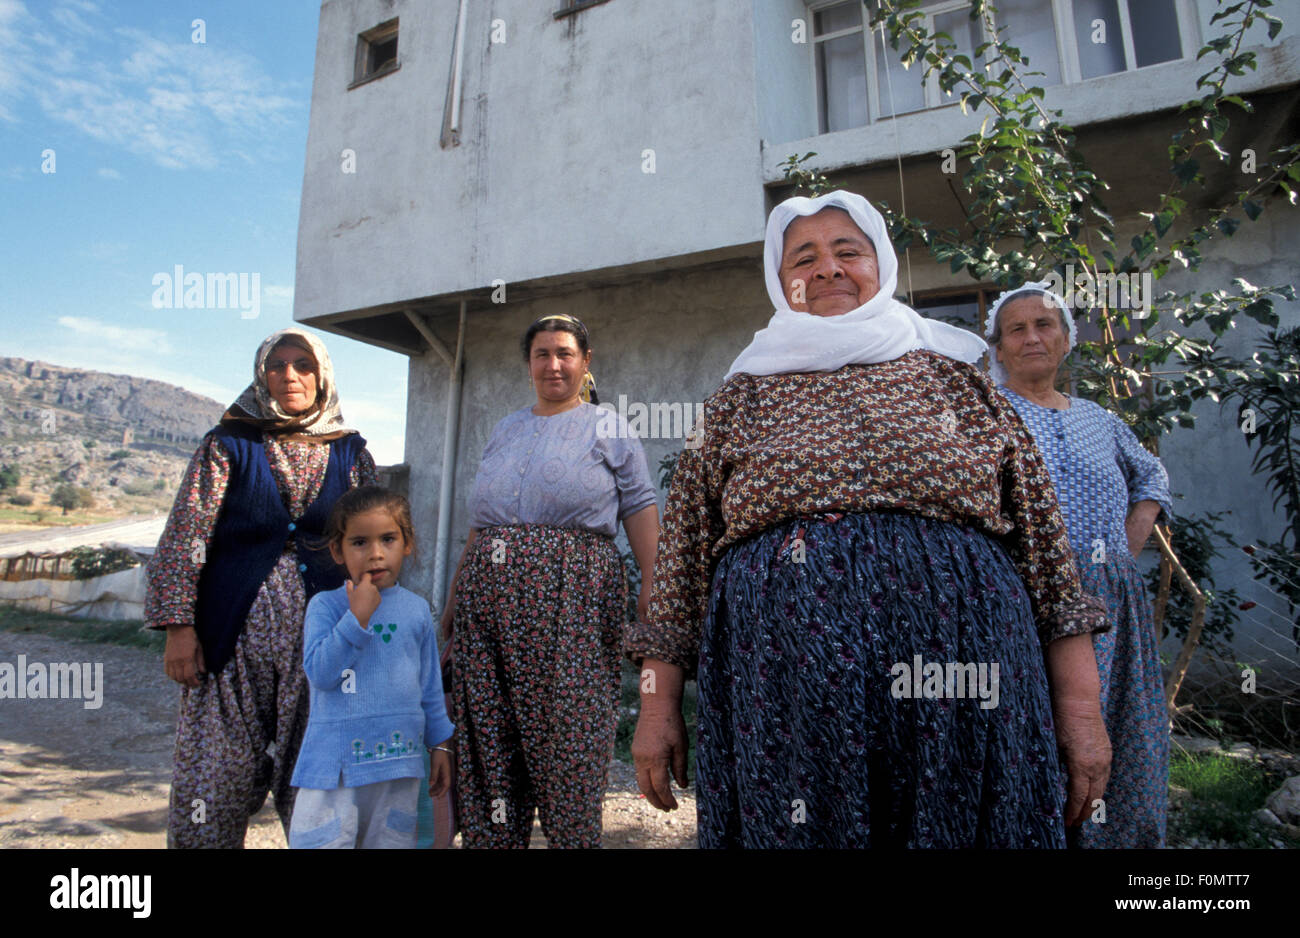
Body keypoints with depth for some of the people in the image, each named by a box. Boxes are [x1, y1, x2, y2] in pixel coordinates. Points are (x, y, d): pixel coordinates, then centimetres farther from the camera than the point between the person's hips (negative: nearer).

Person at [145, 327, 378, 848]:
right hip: (236, 634, 0)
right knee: (216, 774, 2)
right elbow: (186, 535, 0)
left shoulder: (350, 453, 9)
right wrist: (178, 625, -7)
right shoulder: (228, 445, 5)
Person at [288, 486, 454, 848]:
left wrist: (441, 744, 12)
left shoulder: (417, 610, 5)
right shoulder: (325, 605, -4)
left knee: (391, 839, 13)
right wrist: (358, 616, -20)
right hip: (334, 764, -2)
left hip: (399, 763, 3)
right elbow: (319, 673, -16)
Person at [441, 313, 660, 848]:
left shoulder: (609, 430, 8)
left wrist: (651, 588, -13)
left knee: (564, 730, -3)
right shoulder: (505, 431, 21)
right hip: (489, 598, 5)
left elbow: (640, 509, 0)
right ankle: (489, 839, 18)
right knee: (488, 737, 5)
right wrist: (452, 599, 19)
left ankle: (571, 835, 12)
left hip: (570, 598, -4)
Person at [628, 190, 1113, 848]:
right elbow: (682, 552, 8)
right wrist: (658, 705, 3)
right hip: (780, 685, 0)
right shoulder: (743, 395, 11)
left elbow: (1040, 532, 8)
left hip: (958, 674, 1)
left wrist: (1081, 706, 3)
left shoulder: (948, 372, 12)